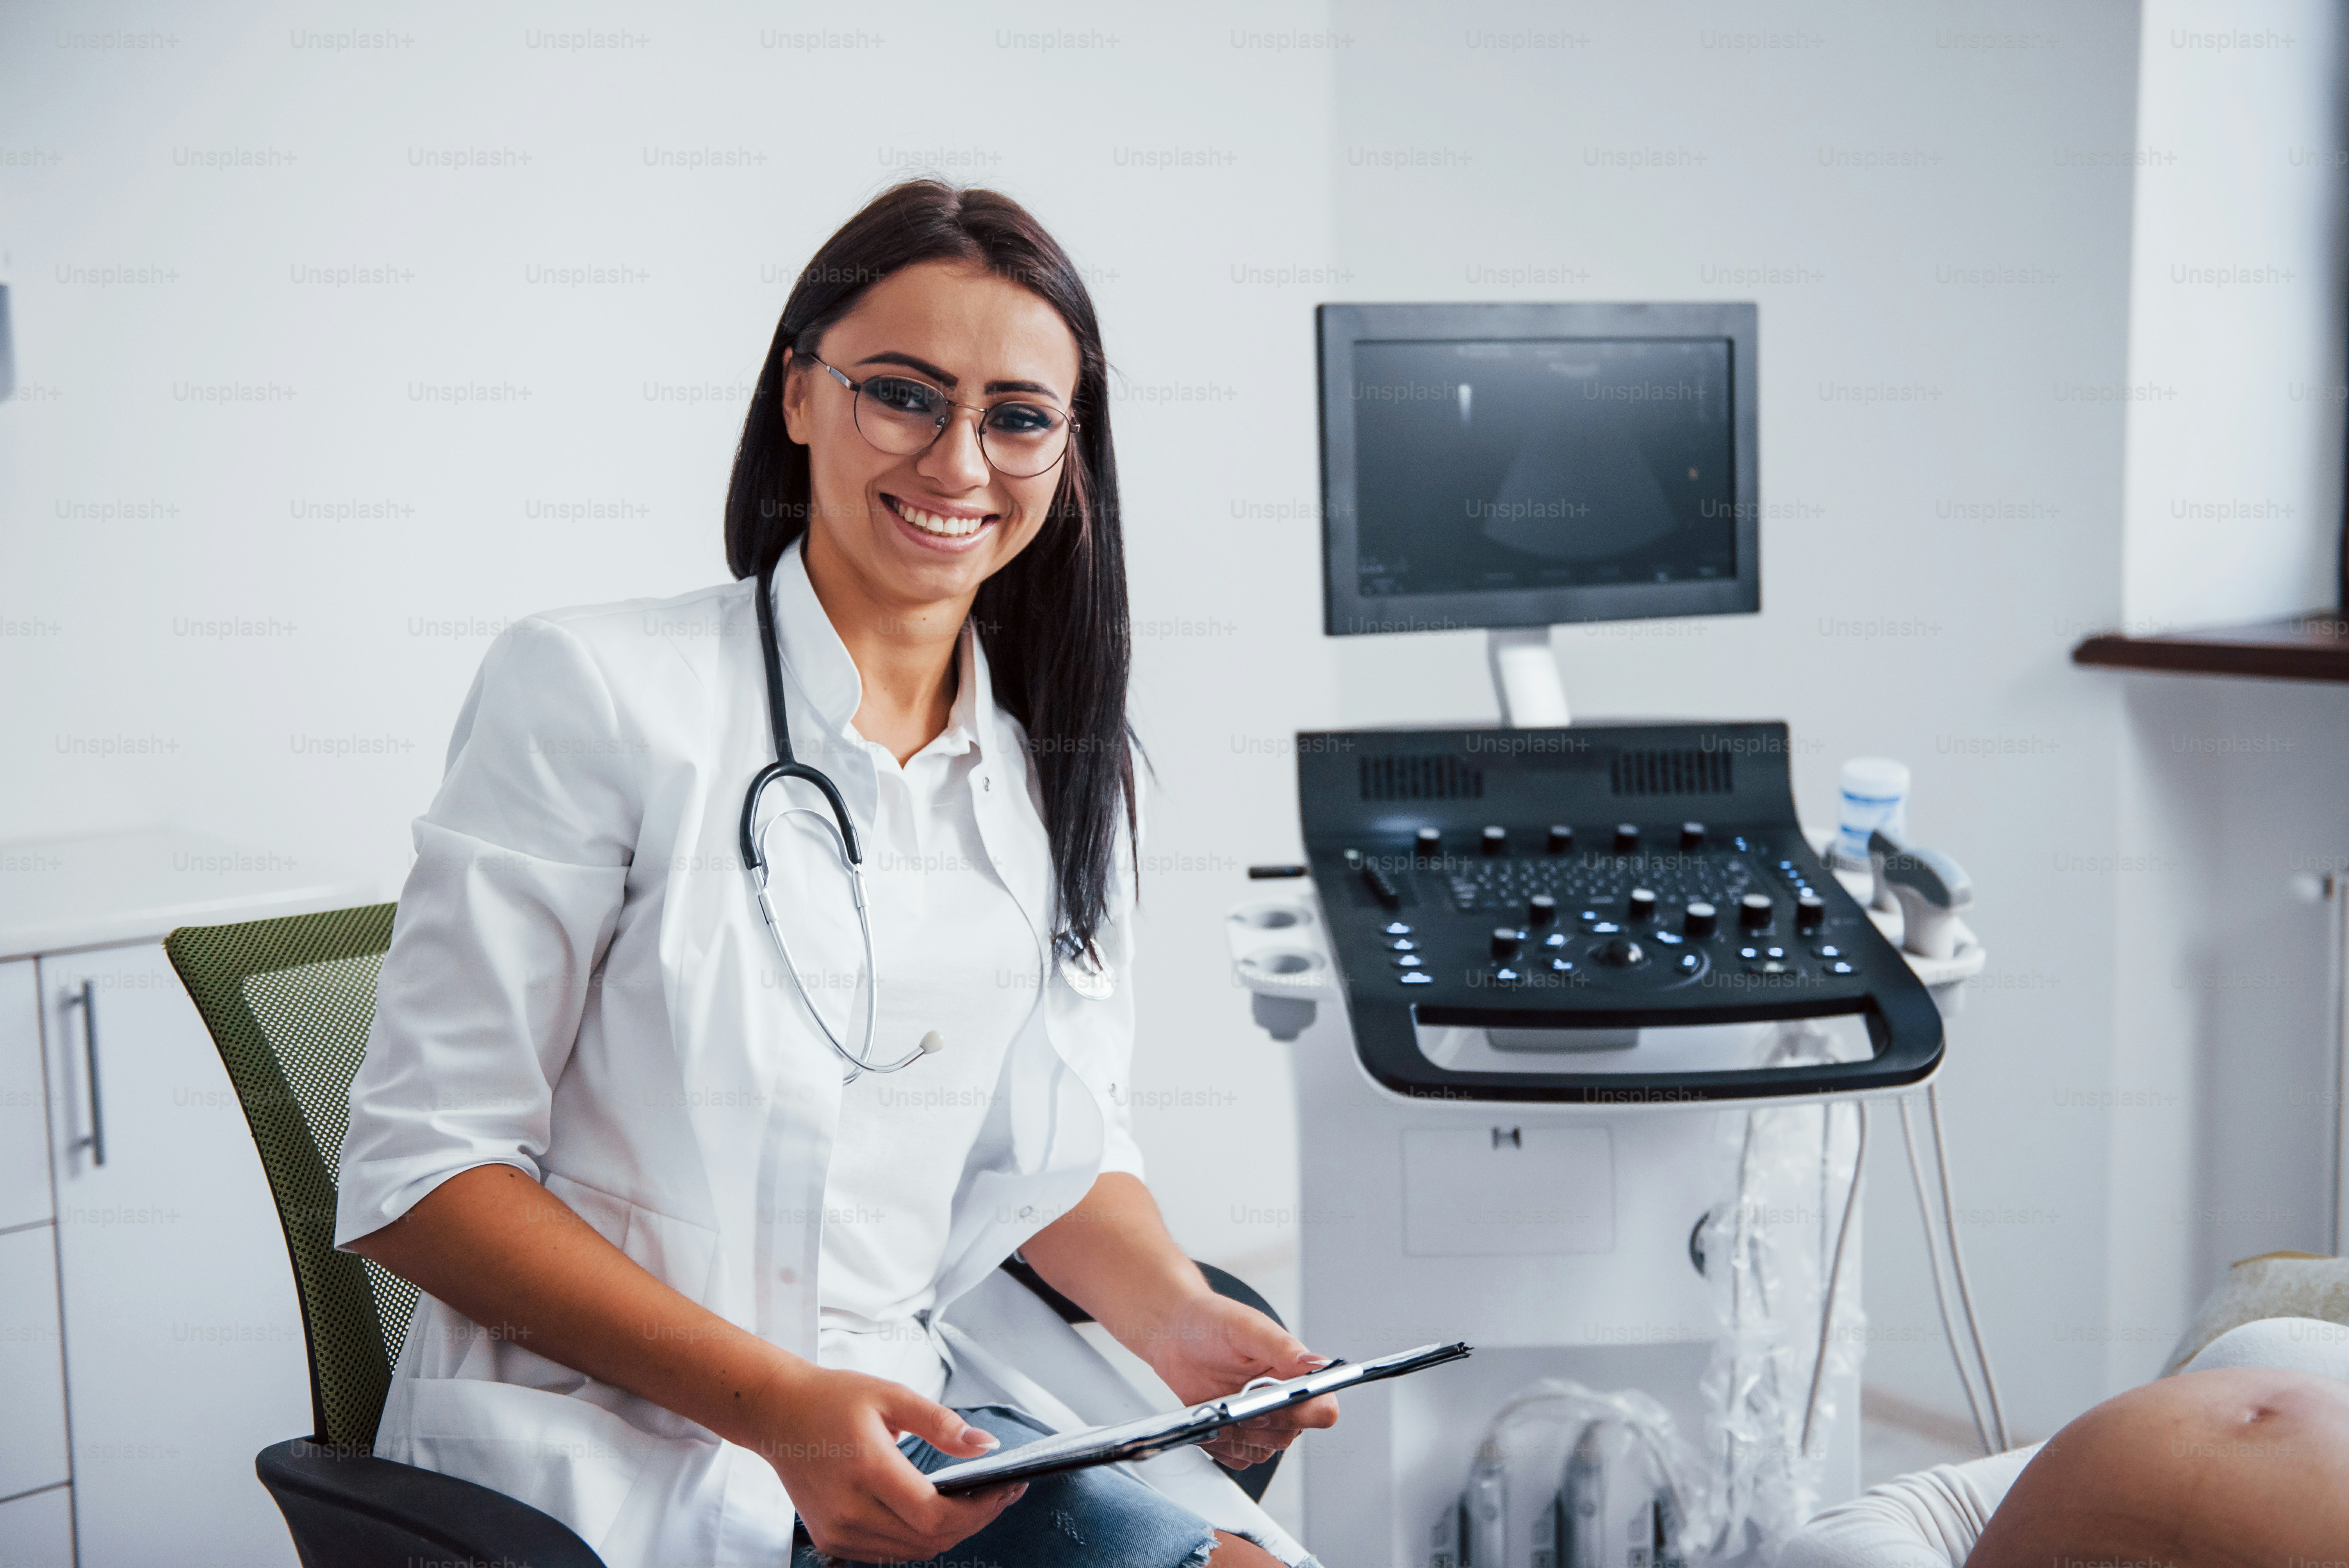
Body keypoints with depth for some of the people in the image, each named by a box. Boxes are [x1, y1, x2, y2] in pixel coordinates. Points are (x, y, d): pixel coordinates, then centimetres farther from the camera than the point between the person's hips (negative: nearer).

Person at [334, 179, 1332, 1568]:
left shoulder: (1066, 772, 9)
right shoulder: (593, 688, -8)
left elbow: (1056, 1152, 13)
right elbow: (421, 1169, -9)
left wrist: (1177, 1313, -9)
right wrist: (774, 1402, -19)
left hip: (907, 1426, 6)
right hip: (598, 1442, -6)